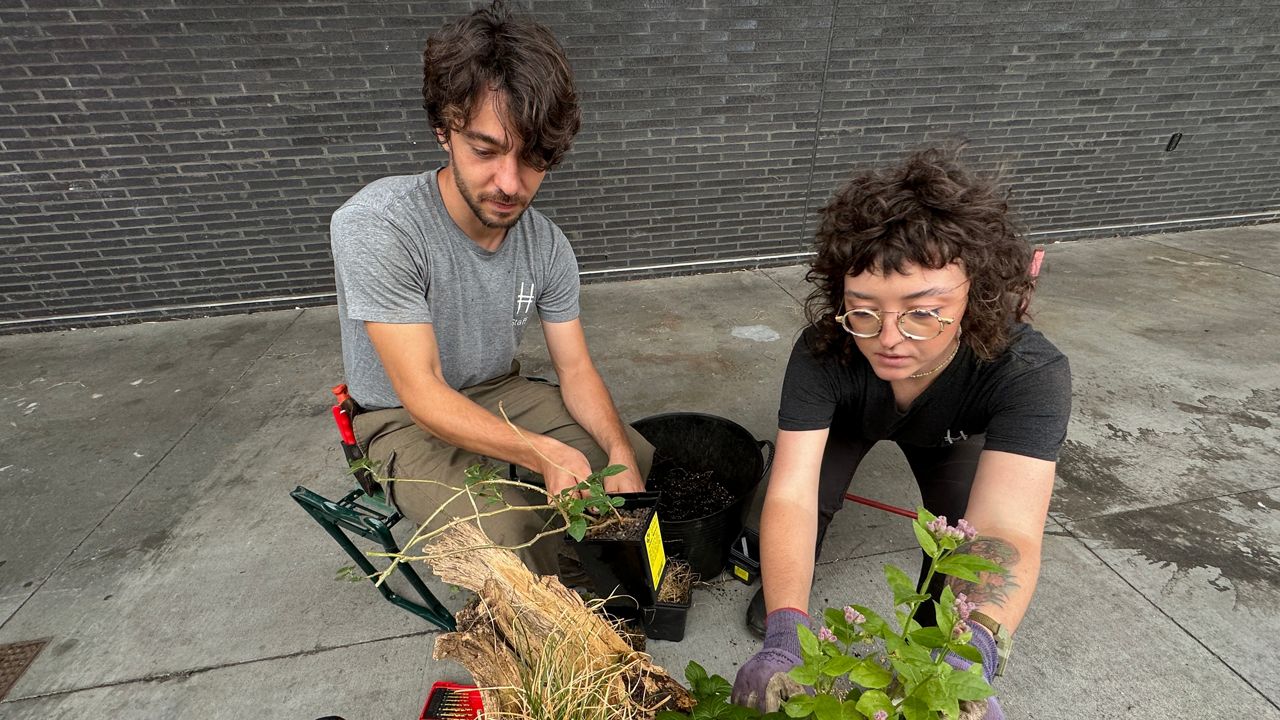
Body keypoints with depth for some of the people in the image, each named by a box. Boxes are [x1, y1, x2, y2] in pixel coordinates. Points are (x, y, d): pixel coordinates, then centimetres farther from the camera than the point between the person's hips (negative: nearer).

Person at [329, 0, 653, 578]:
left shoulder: (546, 245, -11)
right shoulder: (375, 226, -27)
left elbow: (576, 369, -7)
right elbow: (423, 395, -27)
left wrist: (619, 453, -24)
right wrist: (543, 452, -38)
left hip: (503, 395, 5)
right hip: (407, 421, -4)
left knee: (641, 461, -2)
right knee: (510, 536, -28)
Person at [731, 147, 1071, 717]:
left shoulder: (1031, 375, -41)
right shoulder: (822, 352, -40)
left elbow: (1004, 531, -49)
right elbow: (791, 497, -44)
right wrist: (785, 632, -57)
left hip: (954, 435, 1)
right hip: (850, 417, 0)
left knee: (964, 546, -16)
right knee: (814, 502, -16)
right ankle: (780, 594, 19)